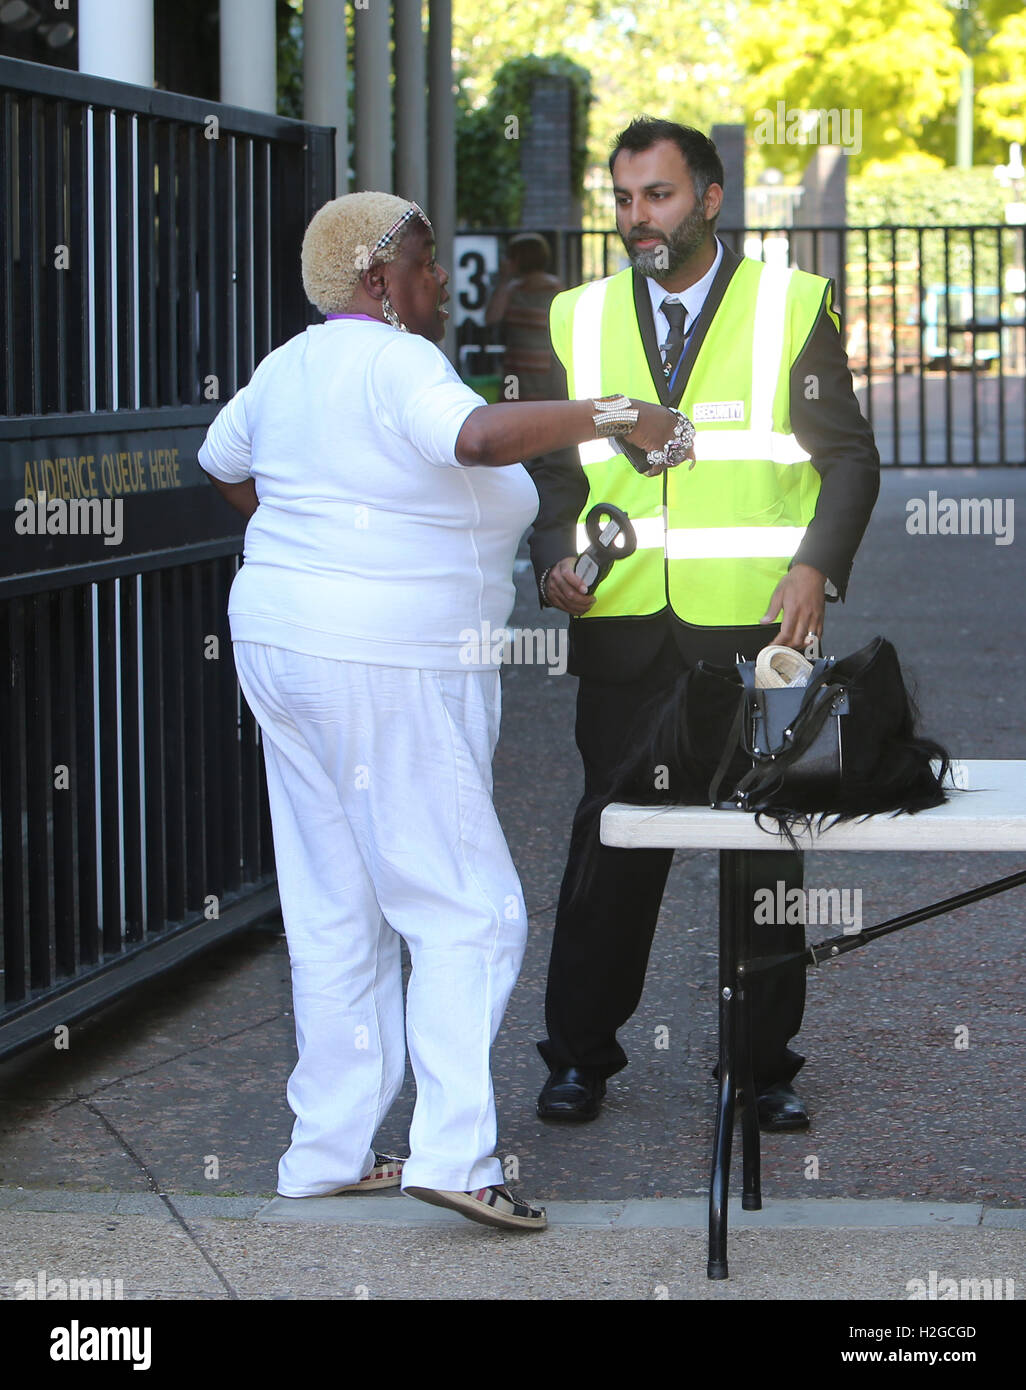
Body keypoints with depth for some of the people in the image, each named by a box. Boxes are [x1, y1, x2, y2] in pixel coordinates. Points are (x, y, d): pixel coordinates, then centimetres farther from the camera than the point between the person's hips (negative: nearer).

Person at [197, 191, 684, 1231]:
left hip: (281, 639, 9)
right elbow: (479, 436, -34)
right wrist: (603, 417, -30)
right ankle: (453, 1152, -14)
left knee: (334, 911, 12)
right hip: (389, 666, -9)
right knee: (465, 910, -6)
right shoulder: (394, 363, -15)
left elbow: (222, 463, 30)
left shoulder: (290, 366, 13)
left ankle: (327, 1152, 15)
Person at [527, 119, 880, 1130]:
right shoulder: (579, 318, 11)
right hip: (622, 631, 2)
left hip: (755, 629, -2)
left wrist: (816, 567, -12)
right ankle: (580, 1055, 15)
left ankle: (765, 1065, 14)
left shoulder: (792, 307, 3)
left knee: (765, 846, 4)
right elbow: (556, 463, 16)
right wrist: (554, 557, -2)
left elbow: (848, 457, 3)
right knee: (610, 845, 3)